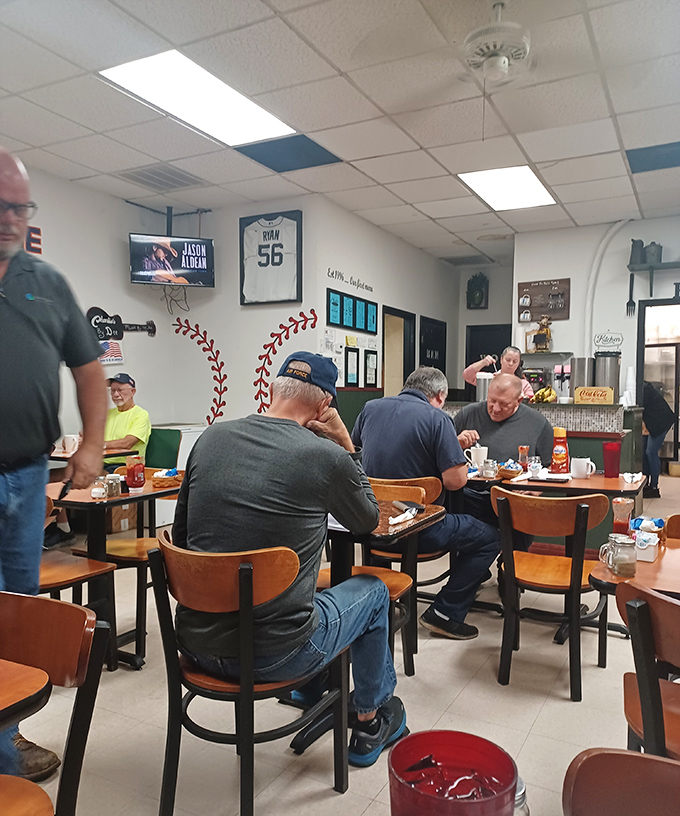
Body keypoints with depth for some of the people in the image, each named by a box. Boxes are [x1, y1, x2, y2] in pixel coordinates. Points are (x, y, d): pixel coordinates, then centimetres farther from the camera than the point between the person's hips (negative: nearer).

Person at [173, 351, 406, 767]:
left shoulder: (211, 437, -1)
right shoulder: (327, 457, -15)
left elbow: (181, 533, 9)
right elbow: (369, 521, 5)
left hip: (196, 643, 6)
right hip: (273, 655, -5)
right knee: (373, 590, 22)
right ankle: (371, 724, 40)